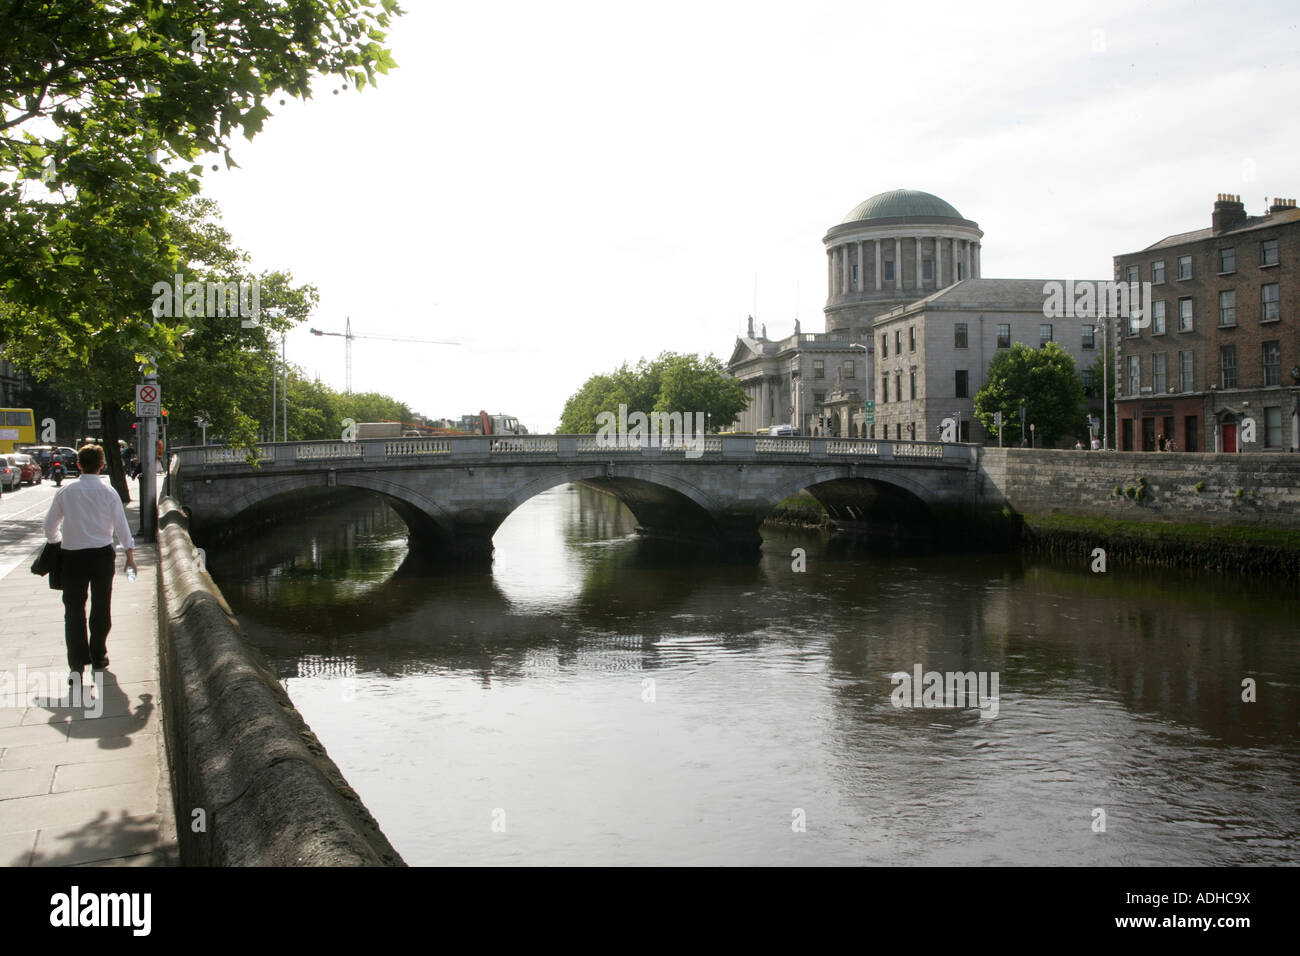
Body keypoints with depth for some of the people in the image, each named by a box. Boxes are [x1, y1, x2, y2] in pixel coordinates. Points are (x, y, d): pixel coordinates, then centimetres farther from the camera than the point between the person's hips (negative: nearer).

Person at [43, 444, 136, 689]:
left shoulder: (66, 492, -2)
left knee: (74, 610, 0)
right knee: (101, 608, 14)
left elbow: (50, 526, 5)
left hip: (72, 556, 0)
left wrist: (57, 542, 25)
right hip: (102, 554, 0)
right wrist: (130, 553, 6)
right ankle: (98, 657, 24)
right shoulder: (107, 491, -6)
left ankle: (76, 664, -12)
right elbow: (120, 523, -4)